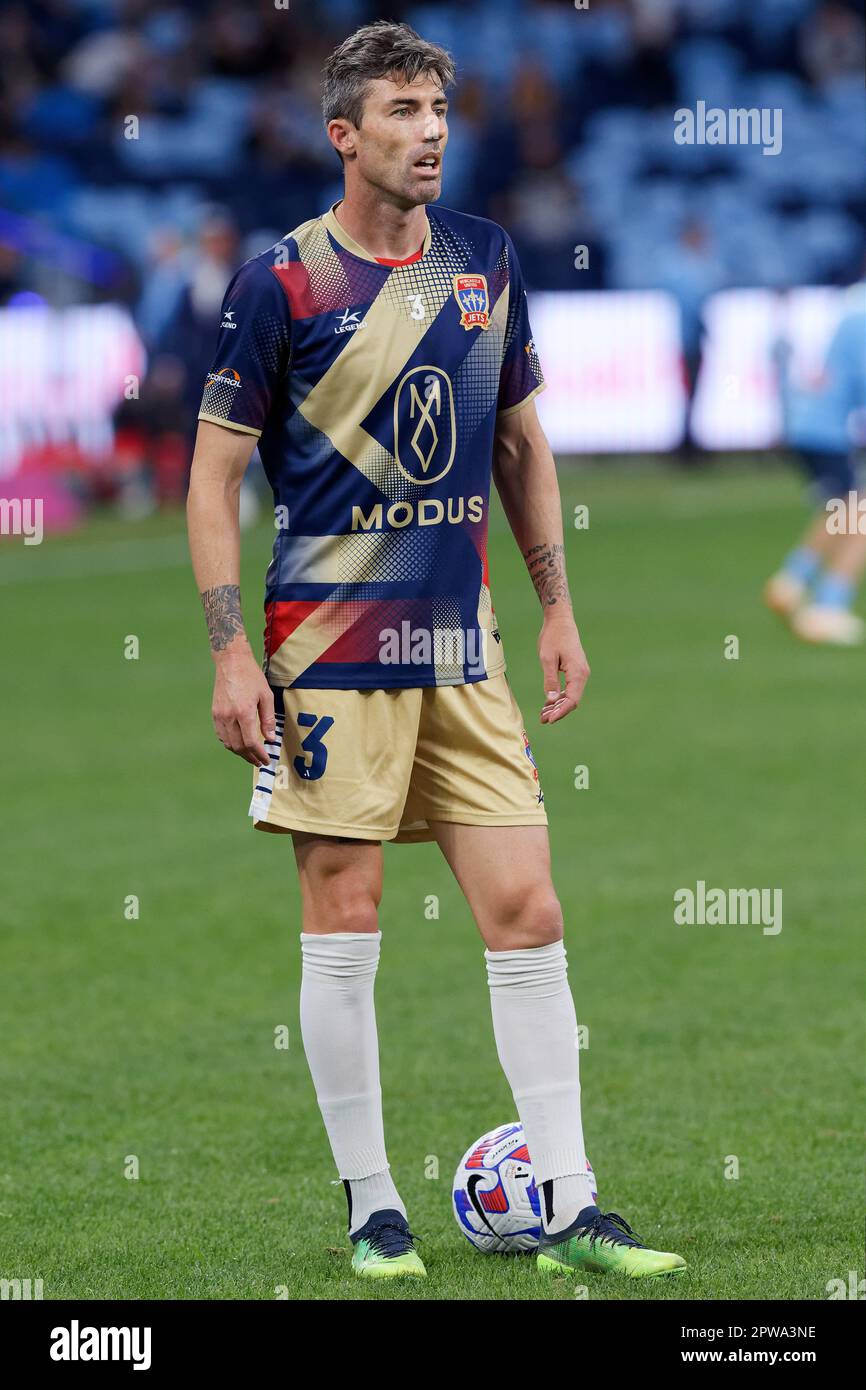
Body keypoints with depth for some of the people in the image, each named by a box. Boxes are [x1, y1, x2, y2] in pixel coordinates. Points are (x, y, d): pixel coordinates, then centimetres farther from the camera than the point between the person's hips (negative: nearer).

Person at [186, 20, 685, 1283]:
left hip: (462, 645, 4)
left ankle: (569, 1210, 4)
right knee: (343, 924, -1)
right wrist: (232, 653, -10)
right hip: (332, 646, -4)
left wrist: (558, 609, 14)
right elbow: (214, 474, -4)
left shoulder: (485, 260, 8)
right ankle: (371, 1210, 10)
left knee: (527, 911, 0)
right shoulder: (283, 281, -6)